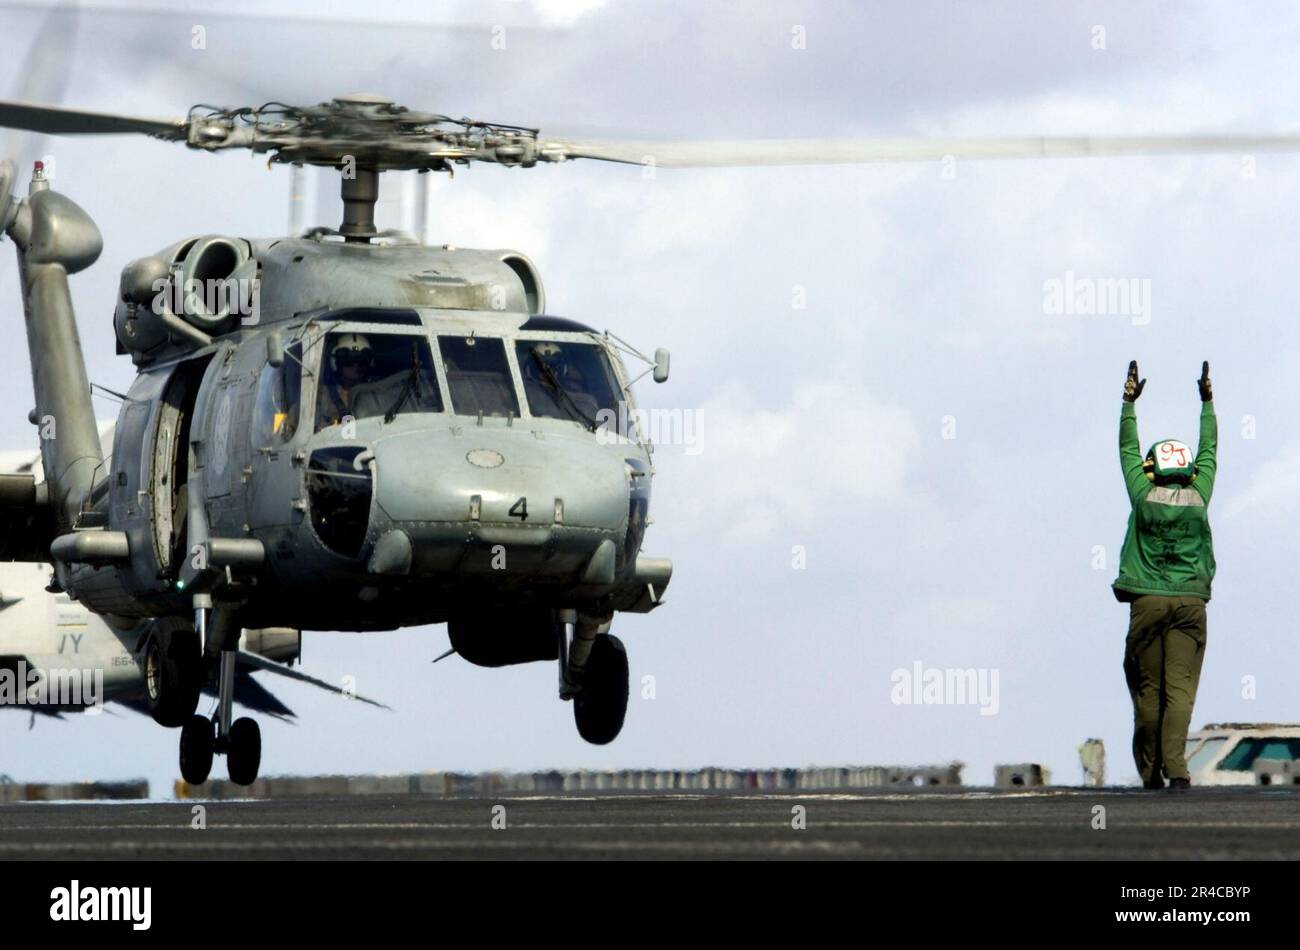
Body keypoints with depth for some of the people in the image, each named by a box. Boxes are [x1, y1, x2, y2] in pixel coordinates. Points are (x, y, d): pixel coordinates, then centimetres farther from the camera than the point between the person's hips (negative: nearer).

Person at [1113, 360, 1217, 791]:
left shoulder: (1144, 496, 1)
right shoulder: (1199, 497, 4)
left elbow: (1128, 450, 14)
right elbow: (1208, 451, 18)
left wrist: (1130, 402, 22)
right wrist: (1207, 403, 29)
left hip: (1147, 601, 0)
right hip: (1190, 600, 0)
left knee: (1147, 689, 5)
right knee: (1180, 687, -6)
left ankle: (1150, 771, 7)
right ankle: (1175, 766, -20)